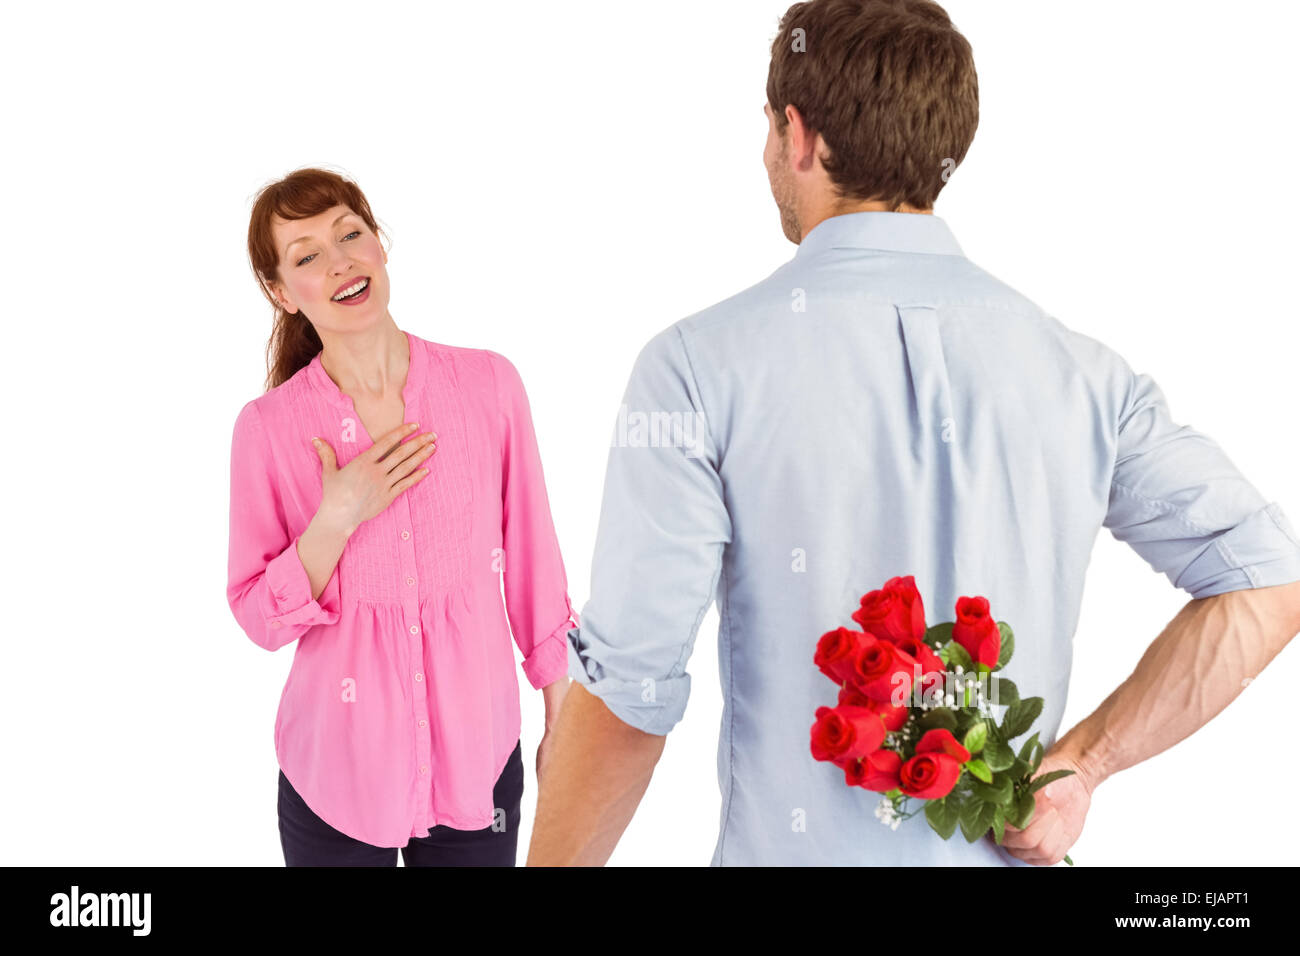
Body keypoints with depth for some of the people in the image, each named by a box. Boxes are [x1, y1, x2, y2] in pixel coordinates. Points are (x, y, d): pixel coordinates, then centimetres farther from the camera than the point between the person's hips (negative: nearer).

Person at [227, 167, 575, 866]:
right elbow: (261, 619, -3)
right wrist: (337, 519, -19)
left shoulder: (489, 383, -7)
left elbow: (531, 560, 1)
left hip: (477, 753, 1)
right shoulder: (268, 428, -8)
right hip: (337, 769, 0)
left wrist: (562, 723, 4)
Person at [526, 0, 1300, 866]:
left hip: (792, 845, -3)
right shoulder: (1080, 371, -3)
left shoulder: (703, 367, -15)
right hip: (1006, 850, 3)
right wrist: (1079, 764, -5)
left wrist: (554, 859, -3)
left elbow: (626, 699, -17)